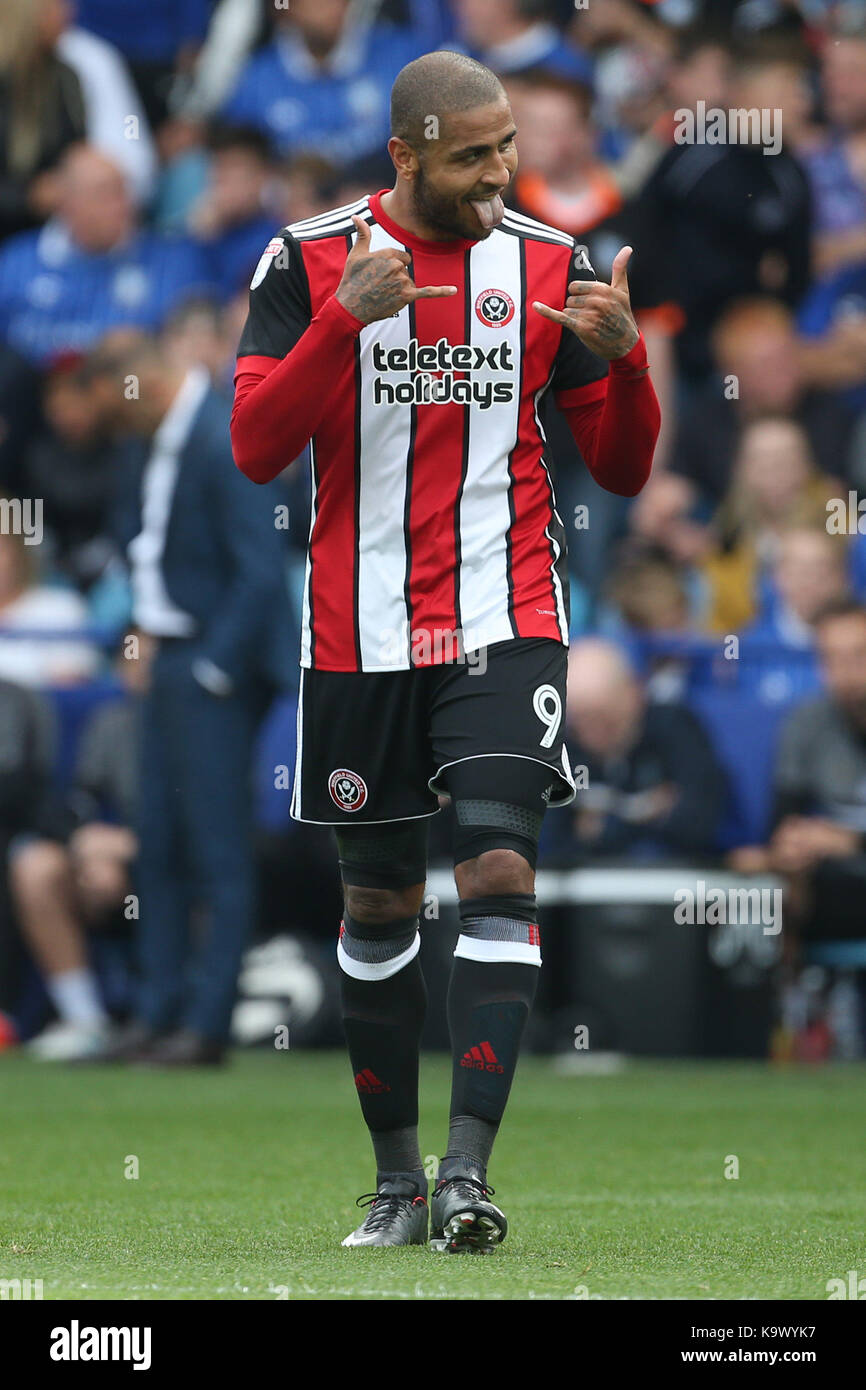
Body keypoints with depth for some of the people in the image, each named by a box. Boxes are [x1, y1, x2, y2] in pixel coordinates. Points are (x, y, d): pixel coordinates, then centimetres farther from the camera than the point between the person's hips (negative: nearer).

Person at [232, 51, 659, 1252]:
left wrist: (621, 357, -13)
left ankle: (468, 1170, -20)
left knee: (499, 873, -16)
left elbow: (623, 470, 6)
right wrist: (347, 319, -22)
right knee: (379, 903, 8)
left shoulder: (548, 264, 3)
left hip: (504, 623, 0)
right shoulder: (309, 261, -2)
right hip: (362, 637, 0)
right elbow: (256, 449, -10)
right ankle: (397, 1180, 20)